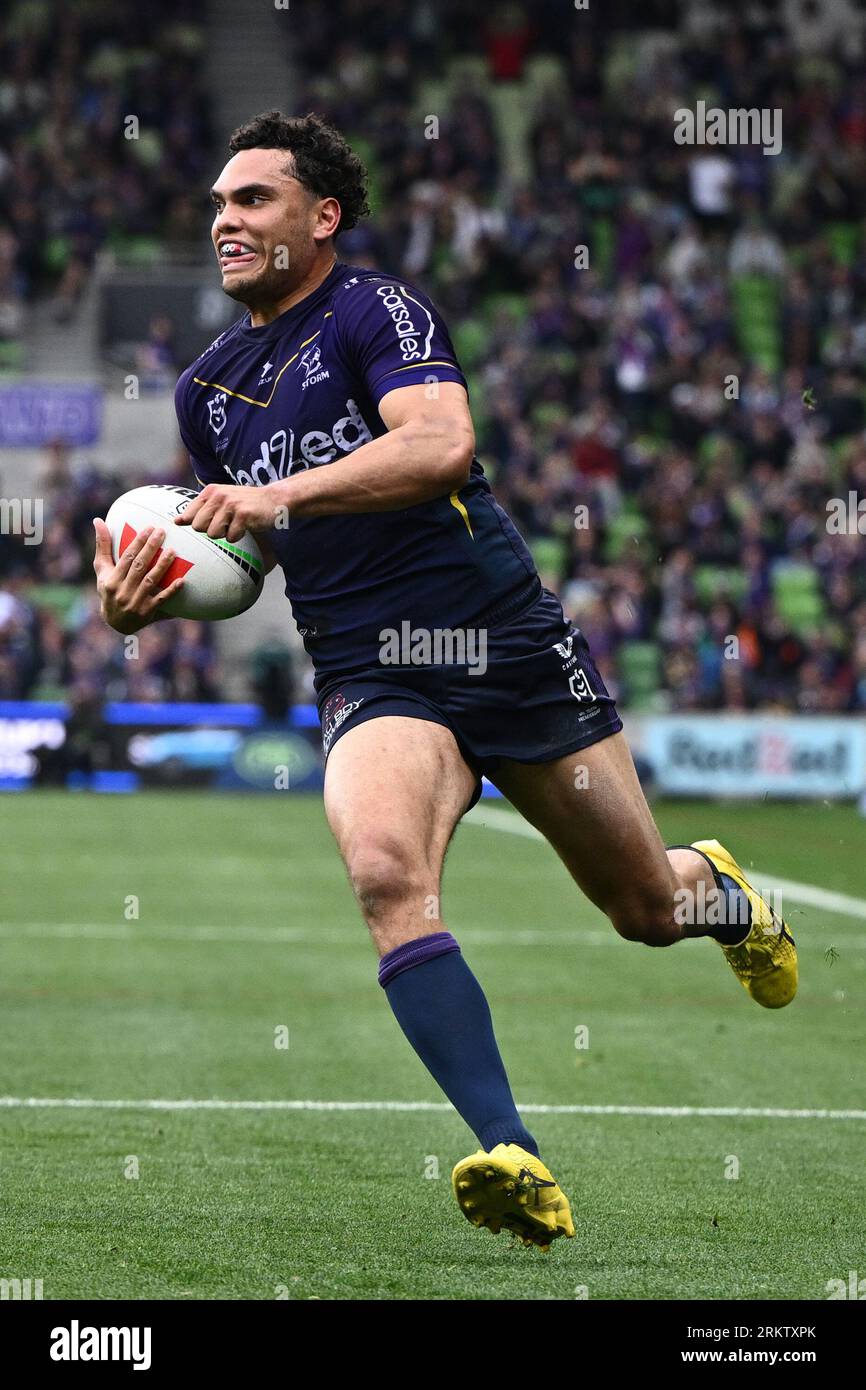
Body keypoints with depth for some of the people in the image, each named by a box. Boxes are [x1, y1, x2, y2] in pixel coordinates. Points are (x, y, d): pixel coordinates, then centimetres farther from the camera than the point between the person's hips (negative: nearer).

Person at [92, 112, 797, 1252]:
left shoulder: (376, 308, -6)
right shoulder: (207, 387, 15)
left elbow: (442, 441, -24)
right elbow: (245, 547, 26)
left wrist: (278, 494, -32)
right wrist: (147, 593, 4)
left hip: (511, 643, -3)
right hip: (373, 679, 3)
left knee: (646, 909, 10)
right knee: (384, 870, -30)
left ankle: (717, 889, 51)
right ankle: (514, 1163, -38)